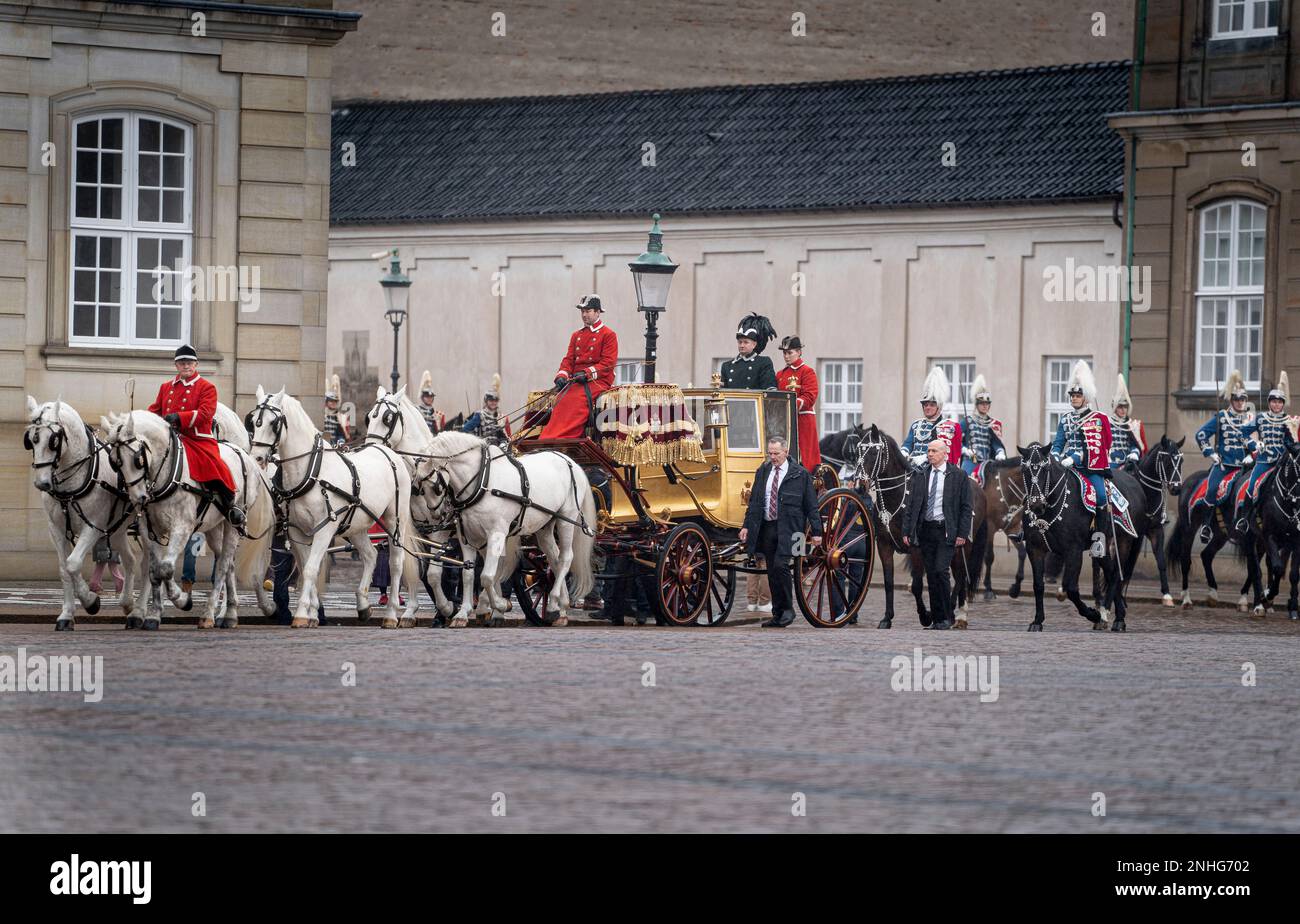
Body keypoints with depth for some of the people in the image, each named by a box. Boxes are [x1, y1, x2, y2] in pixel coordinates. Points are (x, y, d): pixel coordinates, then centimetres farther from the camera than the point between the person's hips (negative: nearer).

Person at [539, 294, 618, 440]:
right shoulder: (577, 335, 23)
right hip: (576, 381, 5)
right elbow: (569, 359, 17)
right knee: (562, 400, -26)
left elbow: (608, 363, -5)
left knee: (577, 399, -33)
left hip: (598, 381, -5)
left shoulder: (608, 335, 4)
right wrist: (562, 375, -4)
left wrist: (587, 373, -18)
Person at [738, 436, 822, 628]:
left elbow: (811, 505, 1)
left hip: (788, 528, -5)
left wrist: (816, 532, -4)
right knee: (772, 572, 5)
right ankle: (777, 615, 10)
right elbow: (754, 502, 17)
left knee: (780, 565, -20)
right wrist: (747, 526, 8)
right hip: (766, 528, 5)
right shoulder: (762, 472, 13)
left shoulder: (800, 474, 0)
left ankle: (788, 609, -6)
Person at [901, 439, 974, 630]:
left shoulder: (958, 476, 0)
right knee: (931, 575, 4)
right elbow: (910, 505, 10)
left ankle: (947, 617, -4)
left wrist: (962, 534, -8)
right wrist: (906, 531, 2)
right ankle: (936, 619, 9)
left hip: (946, 531, -4)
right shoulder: (919, 476, 9)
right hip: (925, 530, 4)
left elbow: (967, 507, -1)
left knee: (941, 571, -14)